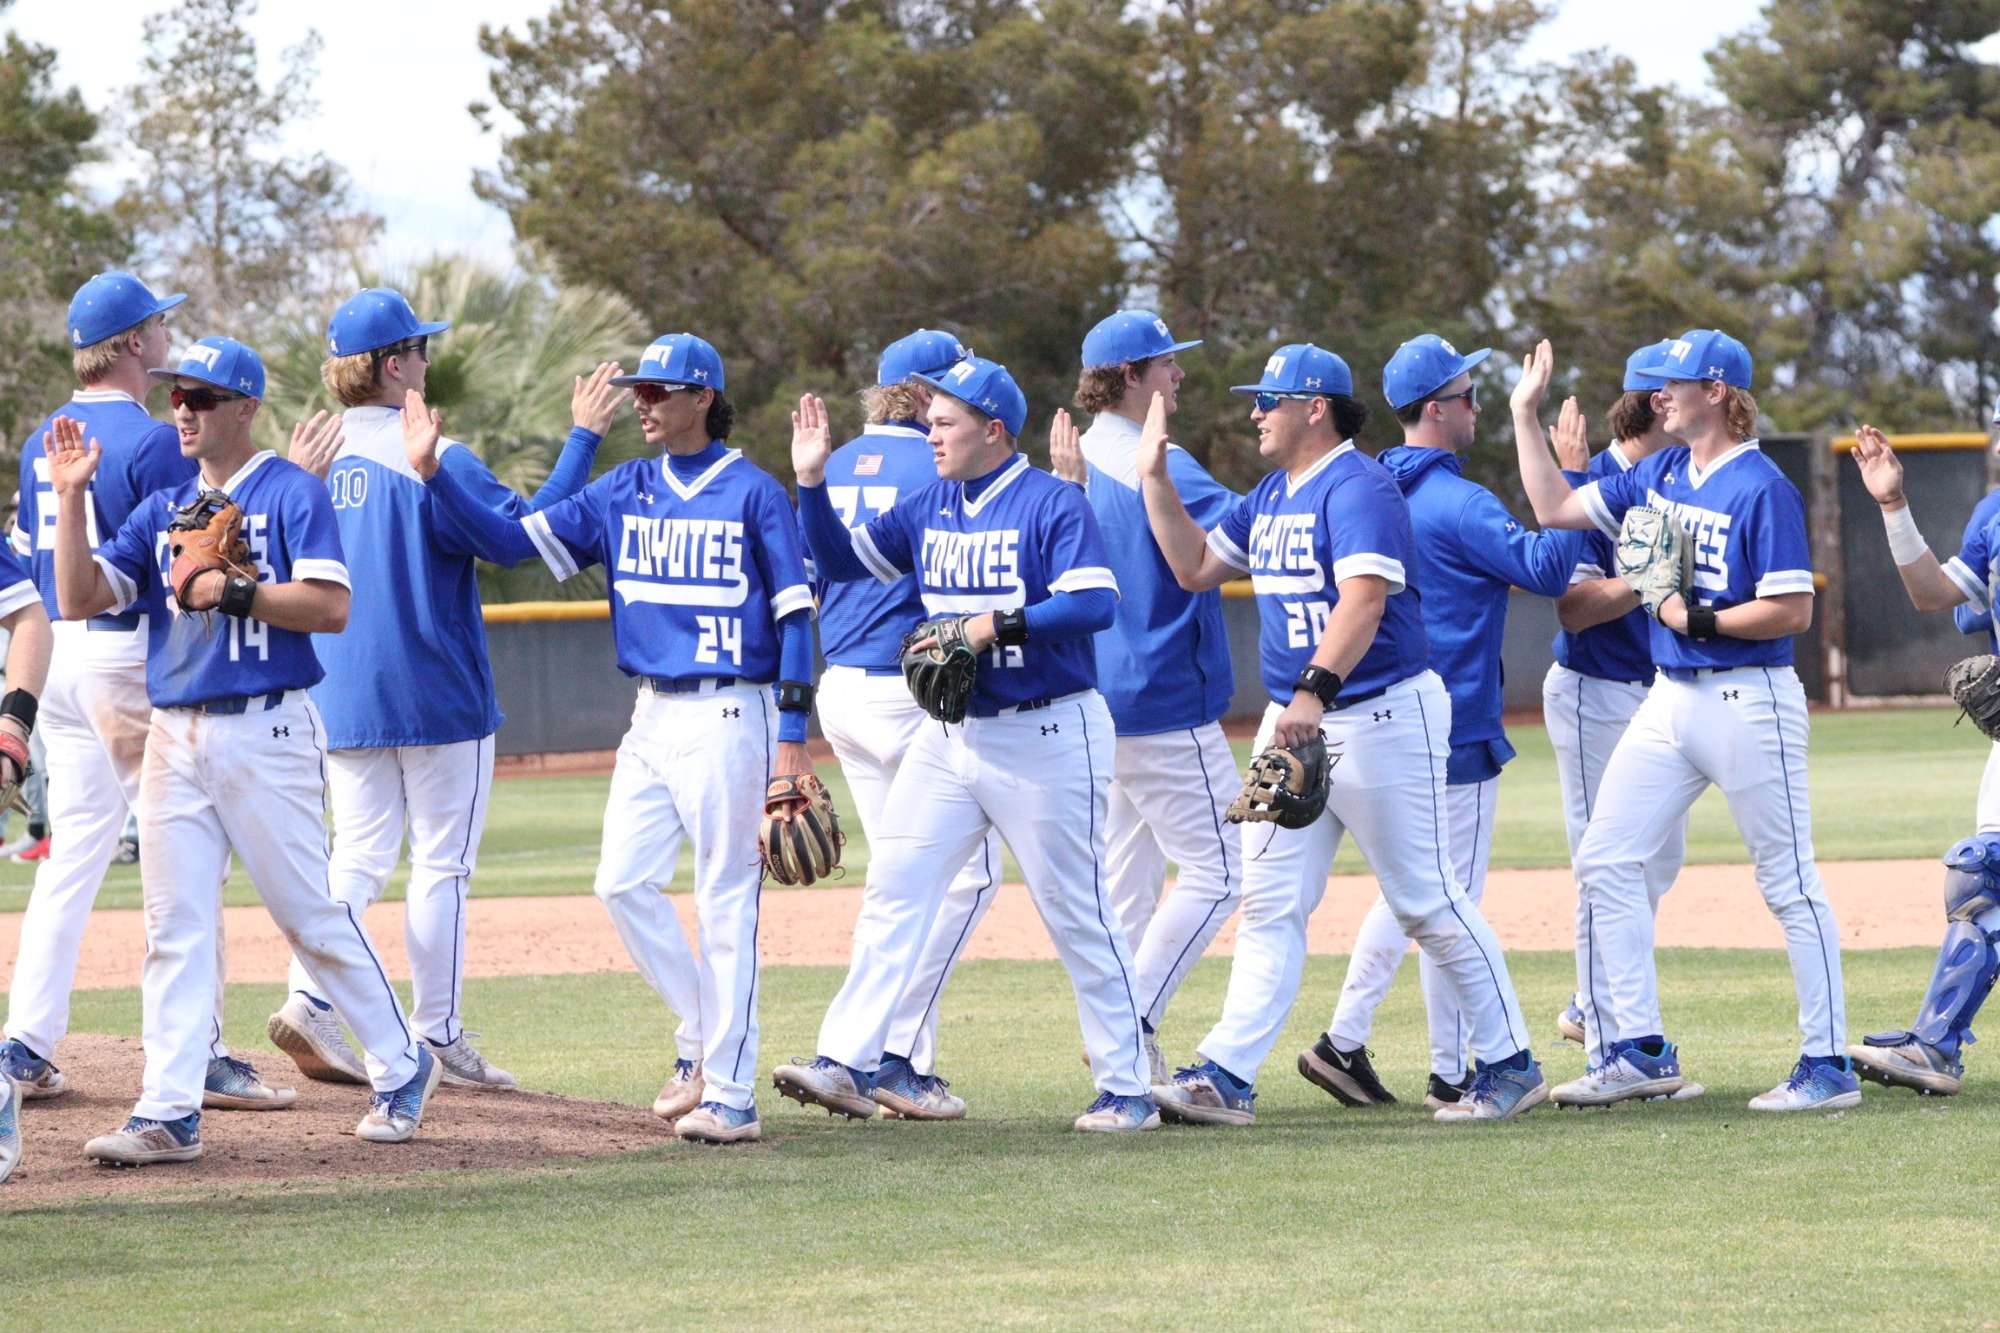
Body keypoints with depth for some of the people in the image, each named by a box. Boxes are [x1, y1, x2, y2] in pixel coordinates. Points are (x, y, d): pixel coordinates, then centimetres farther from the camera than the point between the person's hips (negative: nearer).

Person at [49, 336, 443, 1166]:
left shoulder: (290, 493, -2)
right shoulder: (162, 511, 15)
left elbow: (329, 607, -13)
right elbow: (80, 599, 7)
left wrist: (227, 591, -17)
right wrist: (72, 498, -1)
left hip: (265, 732, -6)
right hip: (174, 740, 6)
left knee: (310, 915, -1)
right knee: (175, 926, 0)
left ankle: (401, 1068, 14)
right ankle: (170, 1113, -3)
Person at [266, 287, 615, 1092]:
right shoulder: (430, 459, -14)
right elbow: (528, 532, -17)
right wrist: (584, 437, -11)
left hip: (340, 702, 5)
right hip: (436, 697, -5)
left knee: (360, 858, 9)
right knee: (442, 863, 3)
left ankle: (308, 999, -10)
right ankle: (436, 1036, 4)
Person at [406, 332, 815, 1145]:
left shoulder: (753, 494, -6)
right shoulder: (623, 493, 10)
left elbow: (793, 615, -7)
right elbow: (512, 539, 4)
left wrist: (793, 735, -12)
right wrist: (432, 473, -8)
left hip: (729, 718, -6)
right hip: (652, 716, 6)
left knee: (726, 903, -4)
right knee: (623, 884, 1)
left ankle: (729, 1092, -1)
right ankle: (702, 1032, 19)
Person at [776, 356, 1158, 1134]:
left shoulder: (1051, 503, -11)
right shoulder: (929, 508, 10)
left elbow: (1095, 602, -22)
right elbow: (842, 561, 15)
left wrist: (996, 625, -27)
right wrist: (811, 483, 2)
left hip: (1045, 736, -7)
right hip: (951, 735, 7)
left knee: (1077, 914, -2)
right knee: (893, 890, -2)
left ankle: (1126, 1089, 6)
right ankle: (847, 1063, -4)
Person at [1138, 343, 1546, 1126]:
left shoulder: (1357, 487, -15)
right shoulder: (1272, 496, 15)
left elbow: (1364, 598, -27)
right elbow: (1196, 568, 21)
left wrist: (1315, 692, -39)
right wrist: (1156, 480, 12)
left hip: (1382, 716, -9)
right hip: (1295, 718, 9)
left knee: (1426, 902, -3)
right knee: (1270, 905, 3)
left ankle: (1510, 1066, 7)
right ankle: (1227, 1076, 0)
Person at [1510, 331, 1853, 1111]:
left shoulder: (1762, 489, -13)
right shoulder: (1659, 476, 11)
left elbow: (1792, 610, -18)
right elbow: (1556, 508, 17)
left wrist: (1696, 619, -15)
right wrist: (1526, 415, 14)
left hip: (1749, 703, -8)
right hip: (1670, 698, 8)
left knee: (1789, 885, -2)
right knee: (1604, 859, 4)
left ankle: (1829, 1064, 3)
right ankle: (1643, 1052, 9)